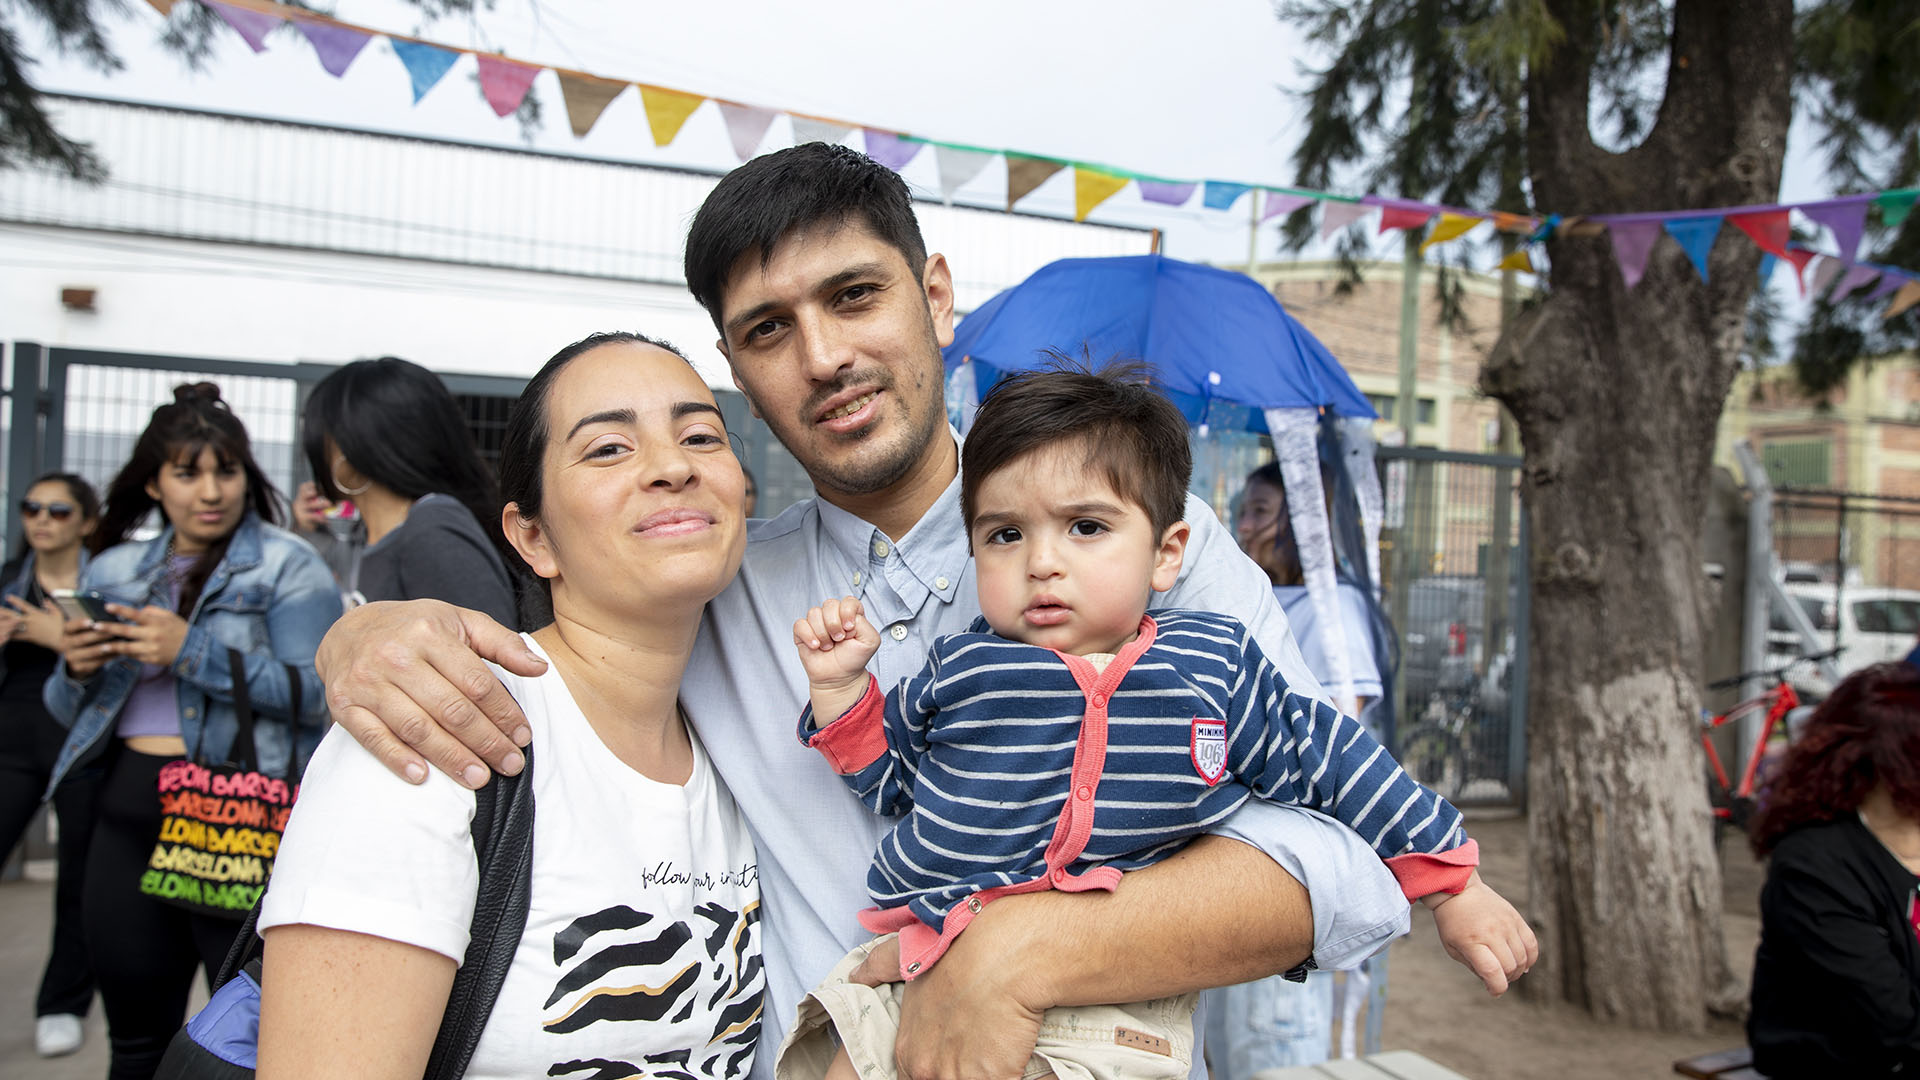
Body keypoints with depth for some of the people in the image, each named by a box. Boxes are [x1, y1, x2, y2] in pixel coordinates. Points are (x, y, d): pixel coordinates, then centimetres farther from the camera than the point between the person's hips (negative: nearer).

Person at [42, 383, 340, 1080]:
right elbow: (72, 713, 18)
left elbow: (315, 693, -14)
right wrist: (77, 670, -4)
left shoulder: (287, 567, -3)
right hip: (128, 812, 5)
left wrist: (194, 651, -21)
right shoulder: (113, 571, 13)